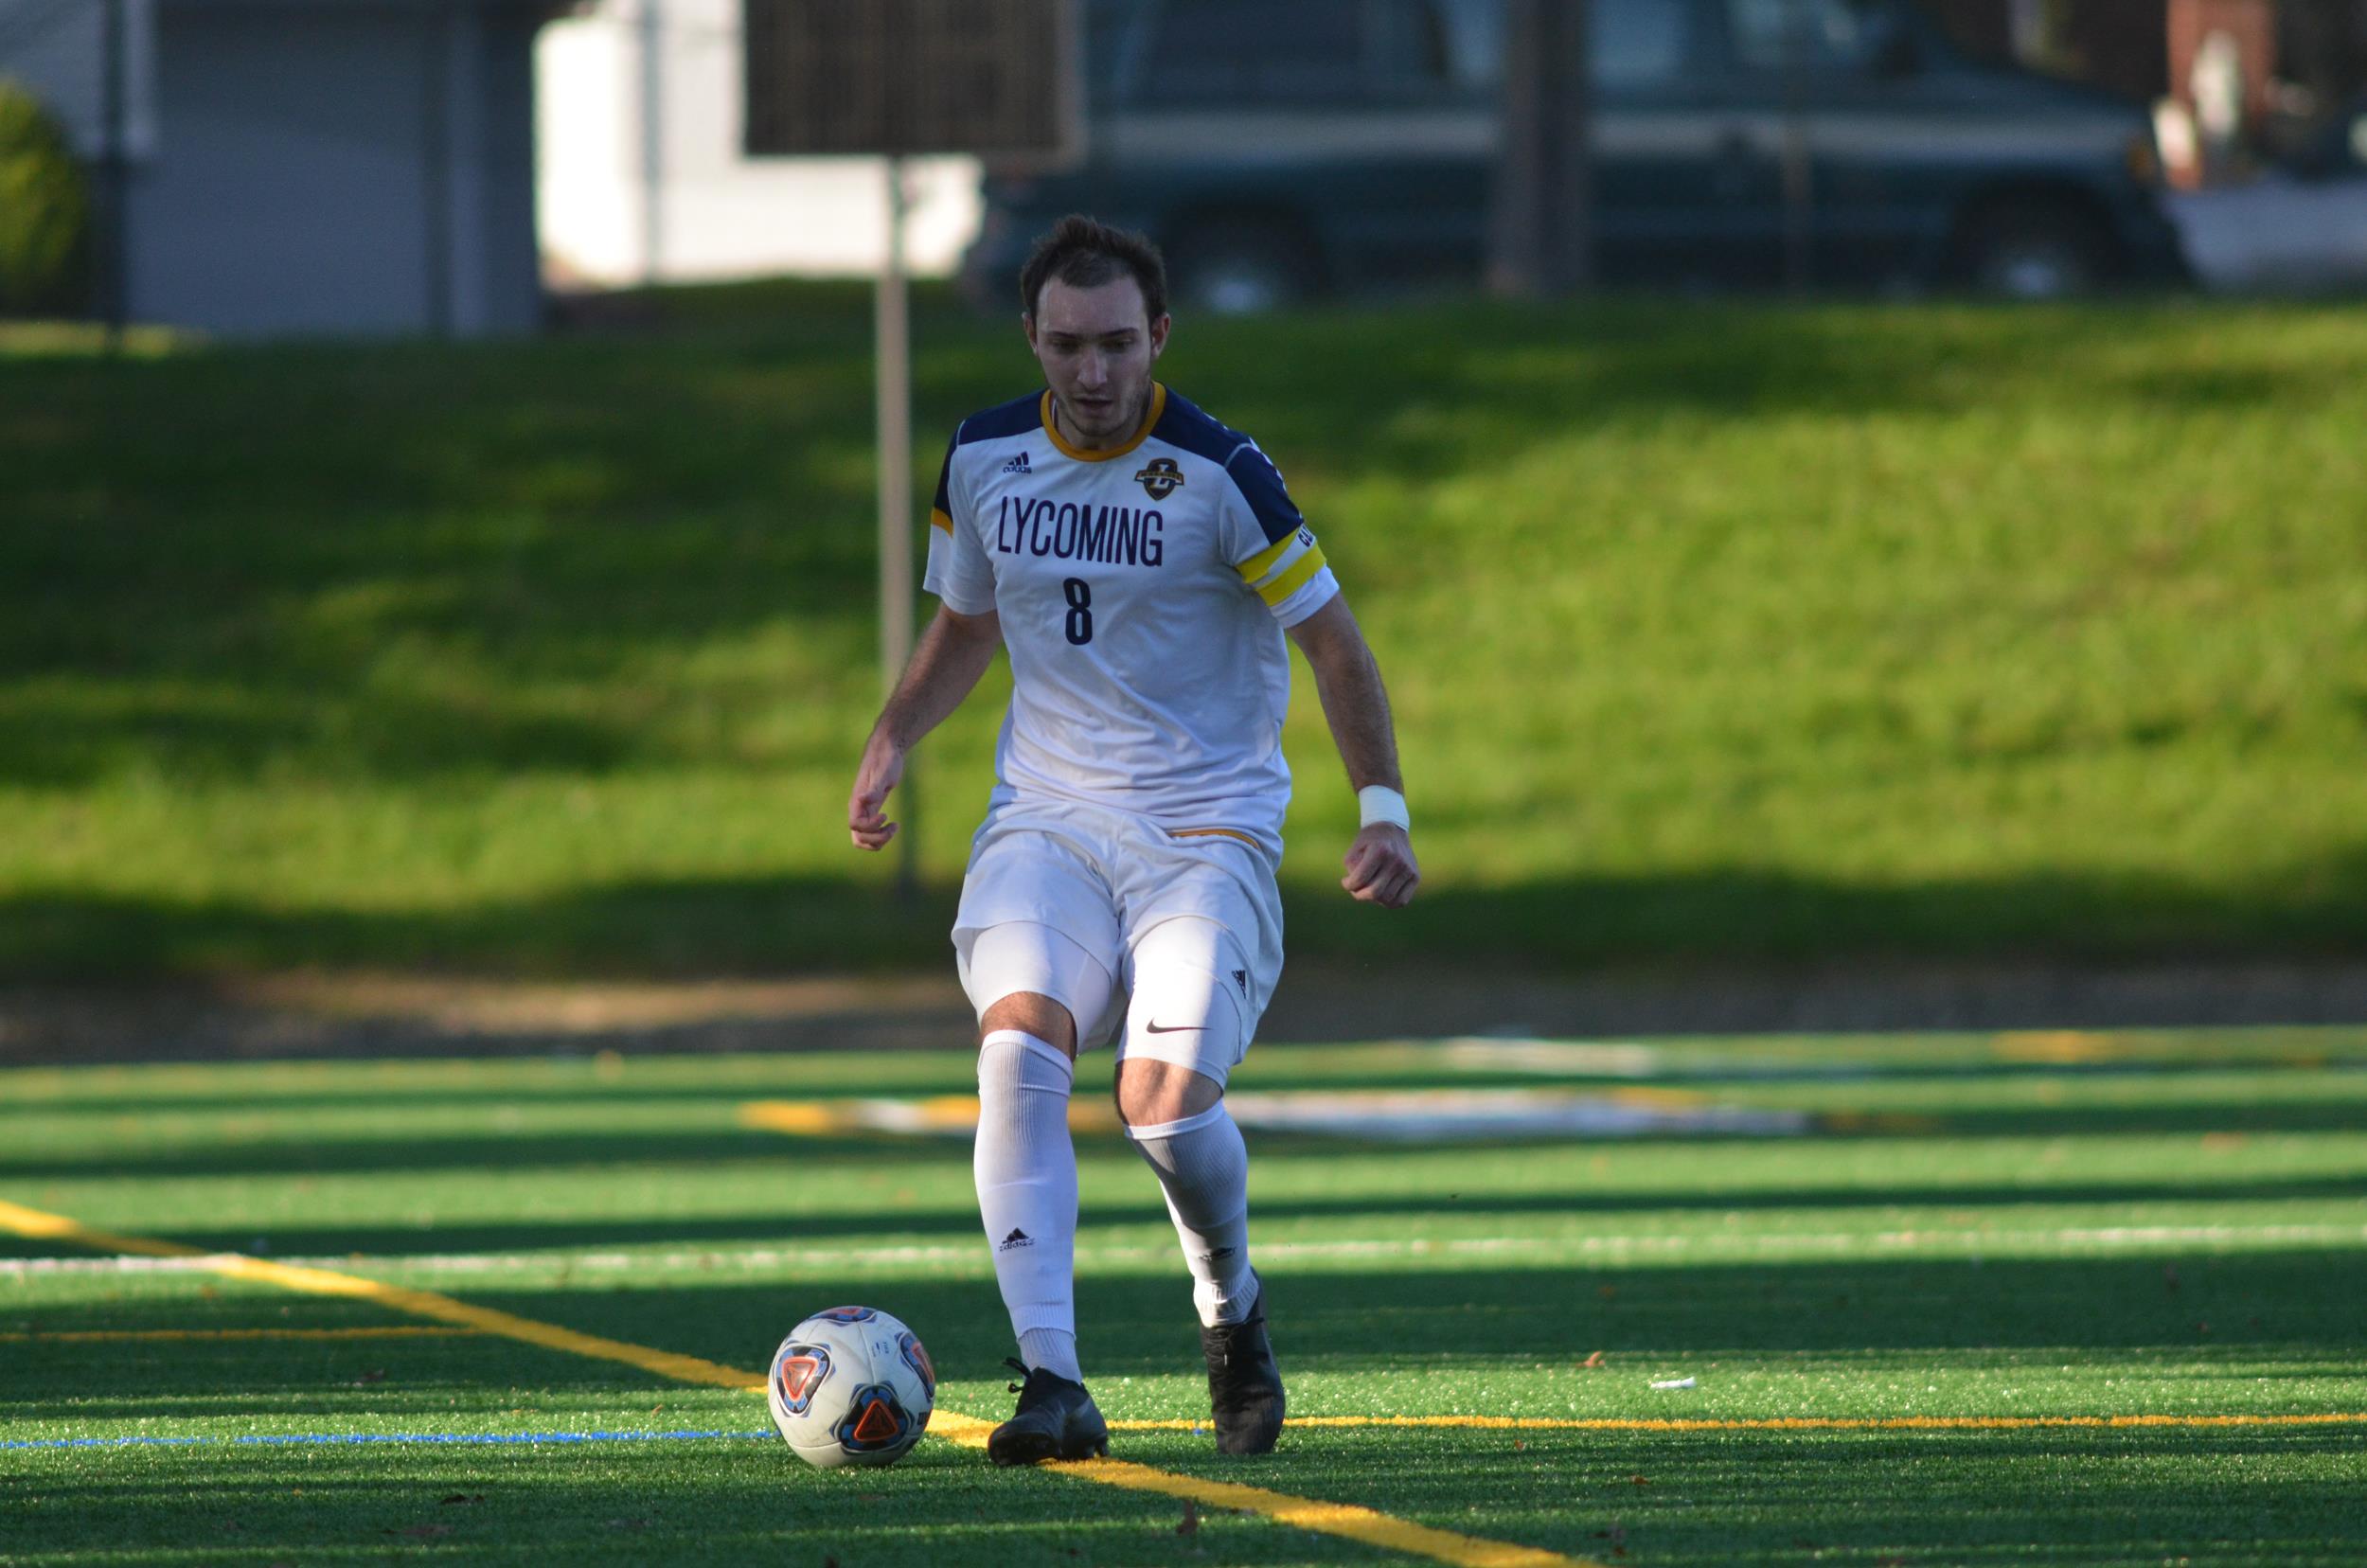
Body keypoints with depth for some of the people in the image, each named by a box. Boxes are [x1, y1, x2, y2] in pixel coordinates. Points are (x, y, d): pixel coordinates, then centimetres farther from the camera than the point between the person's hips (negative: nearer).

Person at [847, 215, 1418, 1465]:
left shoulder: (1219, 473, -10)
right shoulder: (984, 459, 3)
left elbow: (1331, 639, -2)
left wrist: (1381, 809, -12)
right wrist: (892, 741, 5)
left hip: (1208, 831, -3)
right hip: (1044, 822, 3)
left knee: (1166, 1100, -20)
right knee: (1019, 1046, -25)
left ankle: (1231, 1309, 14)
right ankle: (1052, 1384, -28)